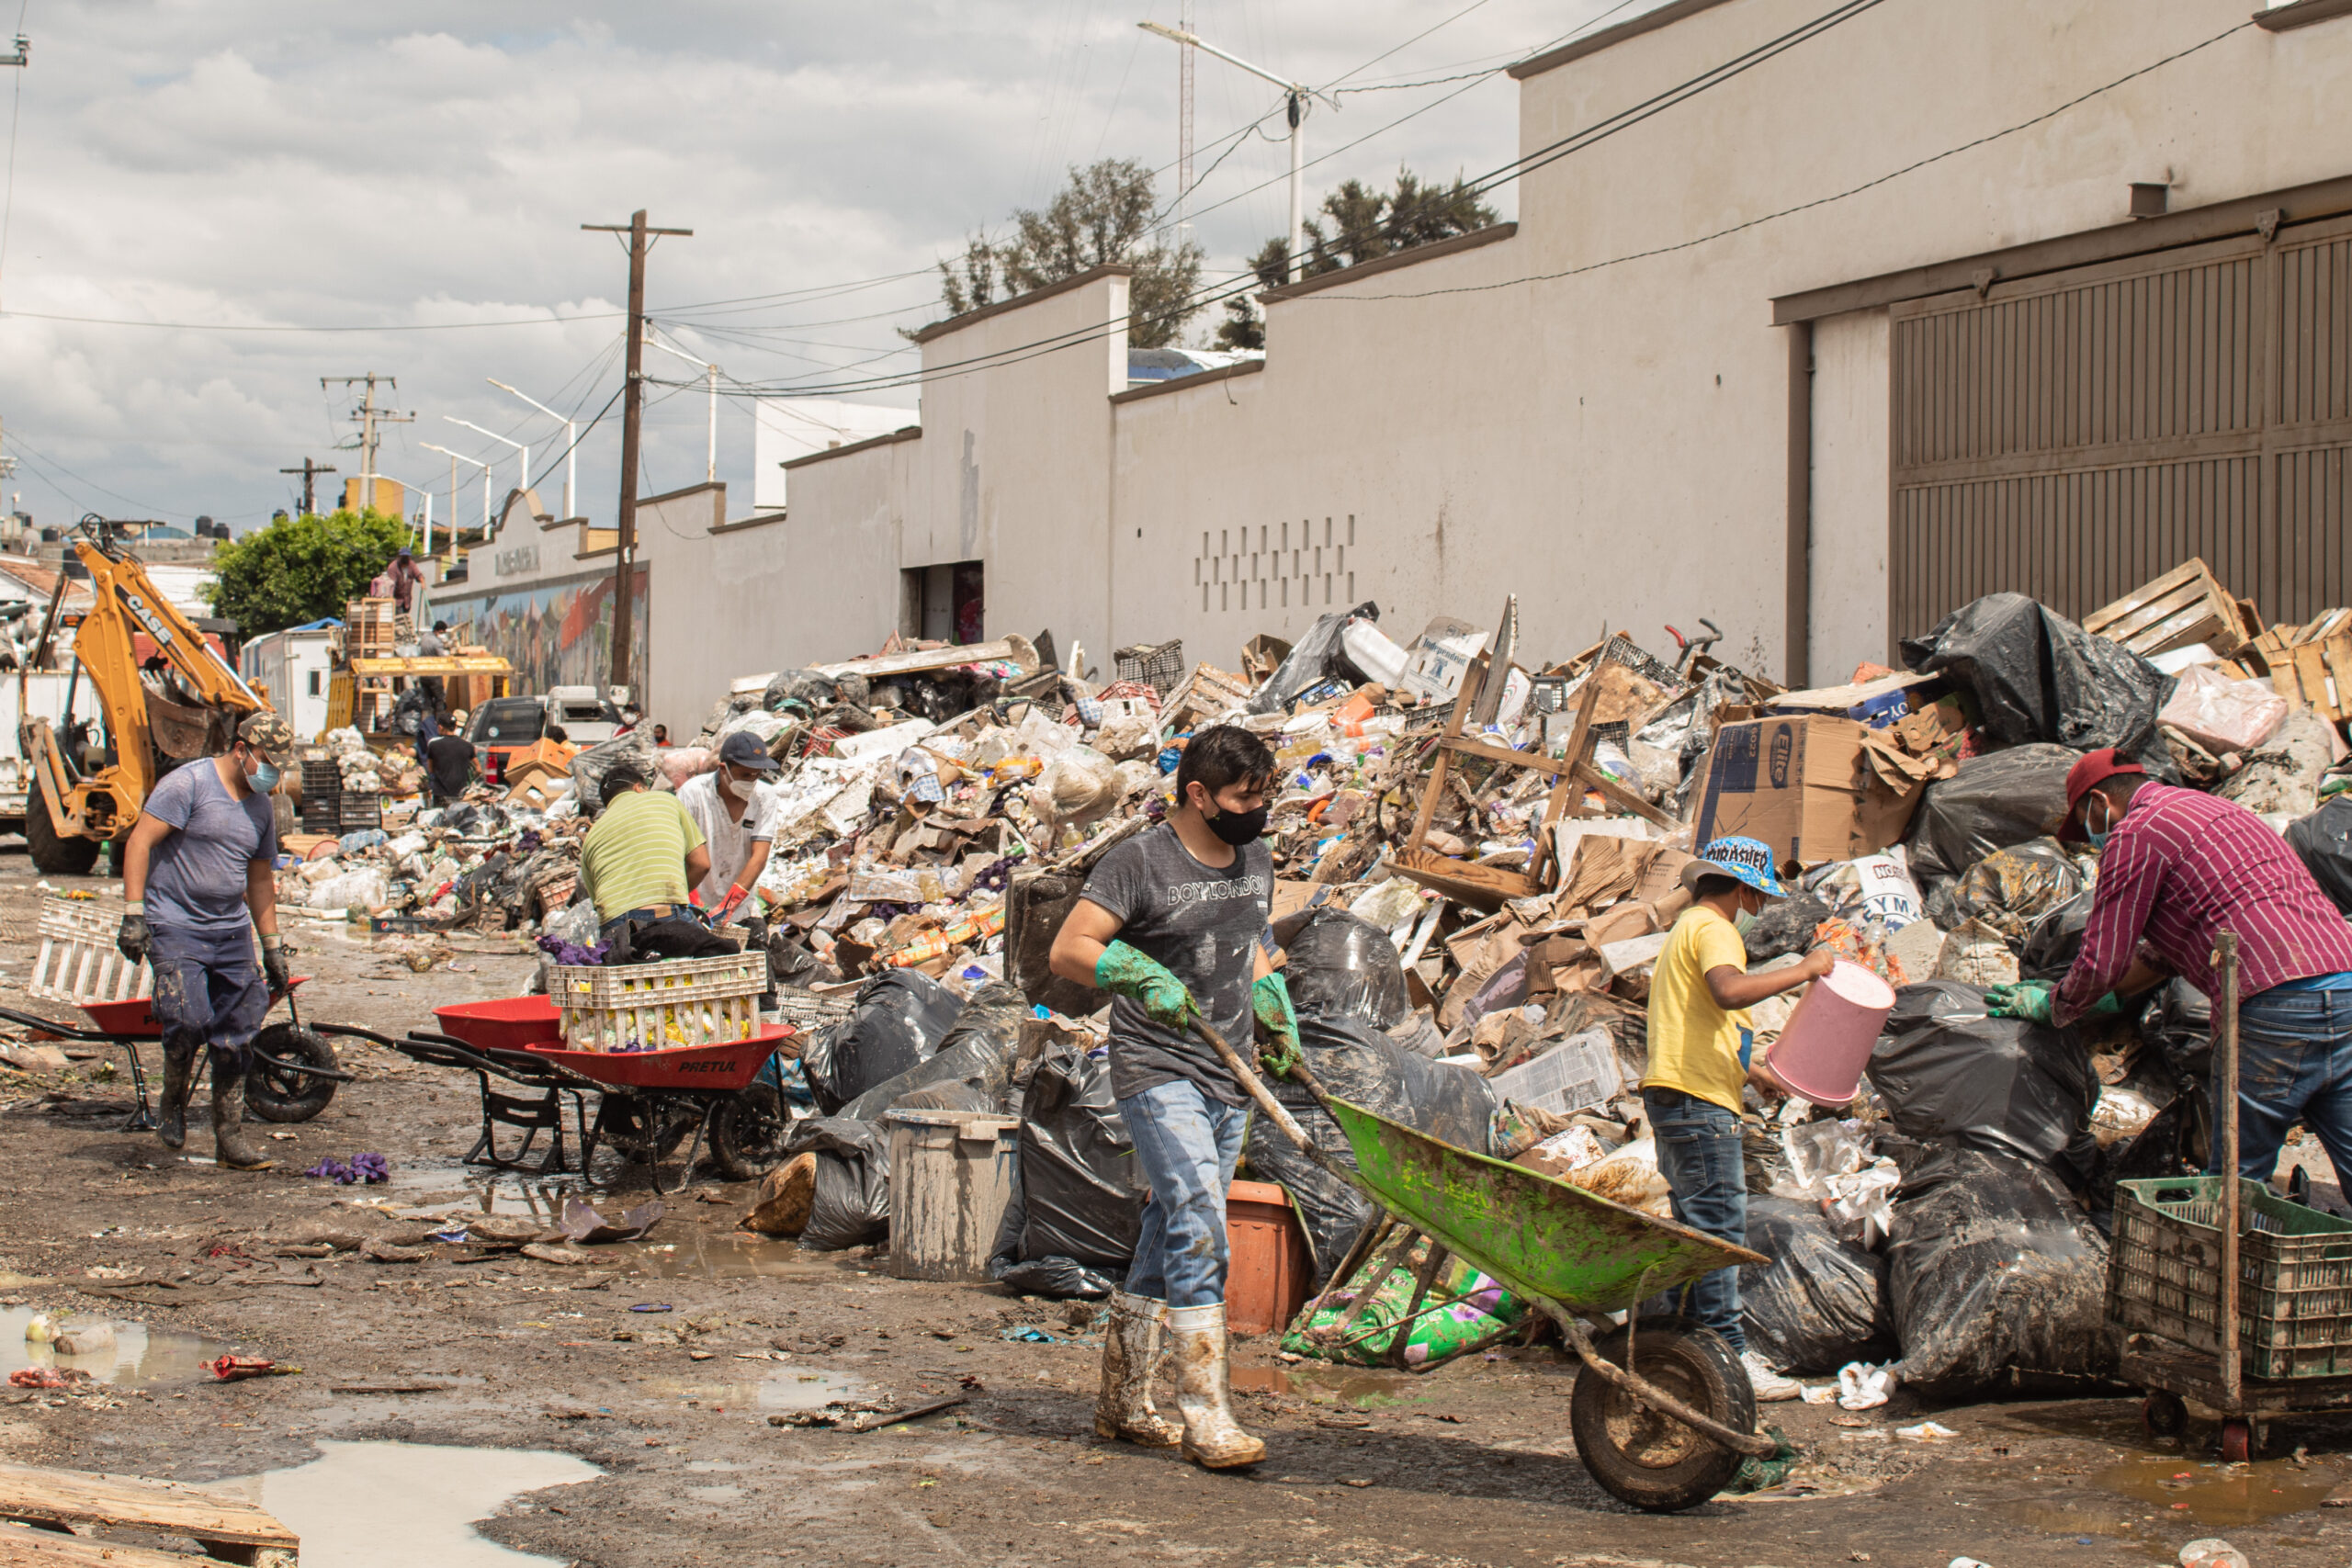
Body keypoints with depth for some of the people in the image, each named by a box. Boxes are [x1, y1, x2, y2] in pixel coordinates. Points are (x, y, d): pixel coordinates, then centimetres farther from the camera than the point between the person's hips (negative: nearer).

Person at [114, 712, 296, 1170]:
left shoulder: (260, 806, 13)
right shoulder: (187, 784, -9)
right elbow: (139, 843, -13)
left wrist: (272, 946, 23)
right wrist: (133, 914, -20)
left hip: (232, 932, 7)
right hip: (176, 926, -7)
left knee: (235, 1037, 4)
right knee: (188, 1020, -20)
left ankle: (231, 1139, 12)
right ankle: (173, 1103, 8)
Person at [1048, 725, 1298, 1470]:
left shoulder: (1256, 860, 12)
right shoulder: (1141, 862, -11)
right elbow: (1068, 949, -15)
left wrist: (1278, 1015, 20)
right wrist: (1144, 976, -27)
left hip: (1227, 1078, 7)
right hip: (1159, 1075, -7)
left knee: (1171, 1236, 12)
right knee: (1199, 1220, -18)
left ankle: (1122, 1400, 24)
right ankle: (1207, 1416, -17)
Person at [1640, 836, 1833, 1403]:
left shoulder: (1685, 928, 24)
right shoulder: (1713, 928, -8)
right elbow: (1729, 991, -30)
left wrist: (1750, 1073, 25)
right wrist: (1804, 970, -21)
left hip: (1672, 1096, 11)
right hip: (1698, 1100, -11)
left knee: (1697, 1224, 14)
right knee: (1719, 1227, -11)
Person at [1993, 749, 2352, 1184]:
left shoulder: (2135, 834, 0)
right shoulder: (2212, 809, 28)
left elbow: (2101, 963, 2)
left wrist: (2051, 1006, 20)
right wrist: (2106, 996, 40)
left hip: (2275, 1008, -8)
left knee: (2235, 1185, 4)